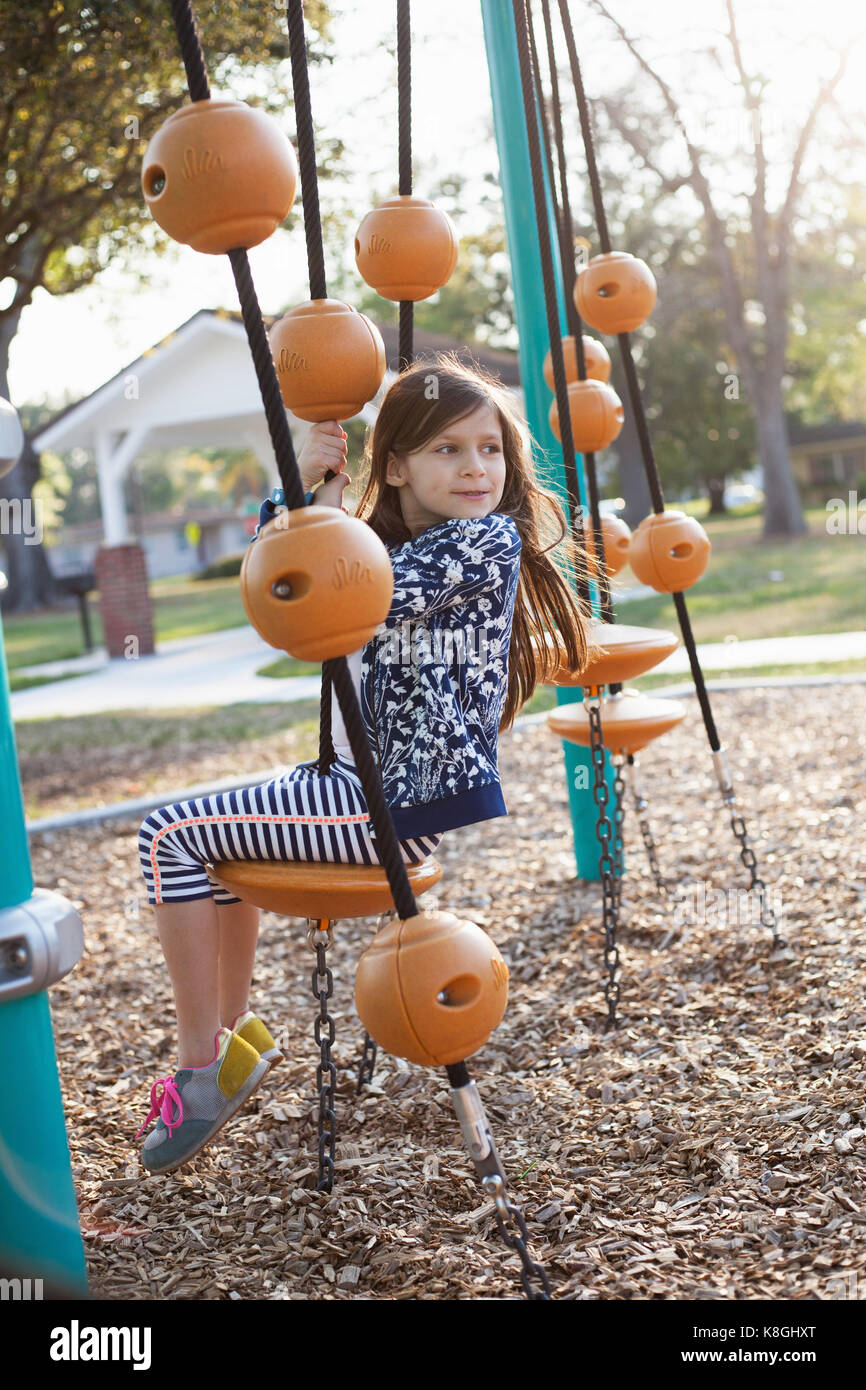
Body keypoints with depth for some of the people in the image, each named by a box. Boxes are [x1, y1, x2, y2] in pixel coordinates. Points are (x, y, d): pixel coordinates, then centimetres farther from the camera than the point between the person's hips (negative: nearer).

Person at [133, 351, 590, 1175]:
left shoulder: (488, 538, -16)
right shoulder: (383, 538, 11)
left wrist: (328, 510, -11)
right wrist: (297, 488, -6)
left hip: (406, 801, -10)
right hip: (367, 777, 10)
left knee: (170, 838, -8)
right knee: (212, 831, 28)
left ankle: (202, 1072, 0)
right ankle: (235, 1033, 32)